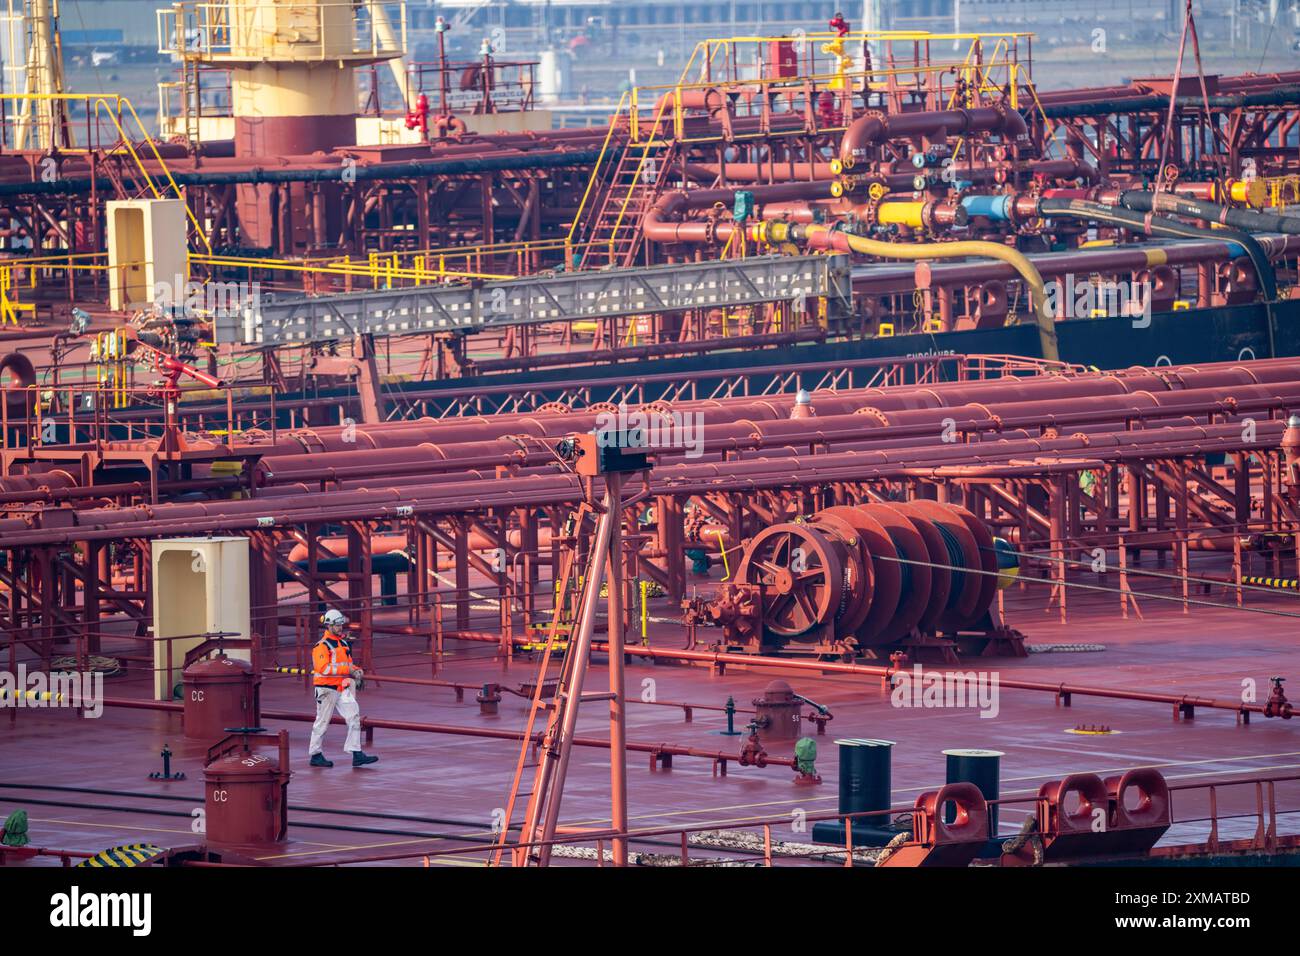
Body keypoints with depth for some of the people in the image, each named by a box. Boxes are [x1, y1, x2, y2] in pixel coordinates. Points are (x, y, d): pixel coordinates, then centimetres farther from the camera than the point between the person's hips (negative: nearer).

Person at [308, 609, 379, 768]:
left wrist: (356, 671, 2)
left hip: (343, 688, 7)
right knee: (322, 722, 2)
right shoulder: (322, 646, -12)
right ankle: (315, 755, 13)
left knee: (354, 717, -3)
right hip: (327, 688, -7)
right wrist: (347, 669, -24)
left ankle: (357, 755, -5)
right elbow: (323, 668, -23)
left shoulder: (344, 644, 15)